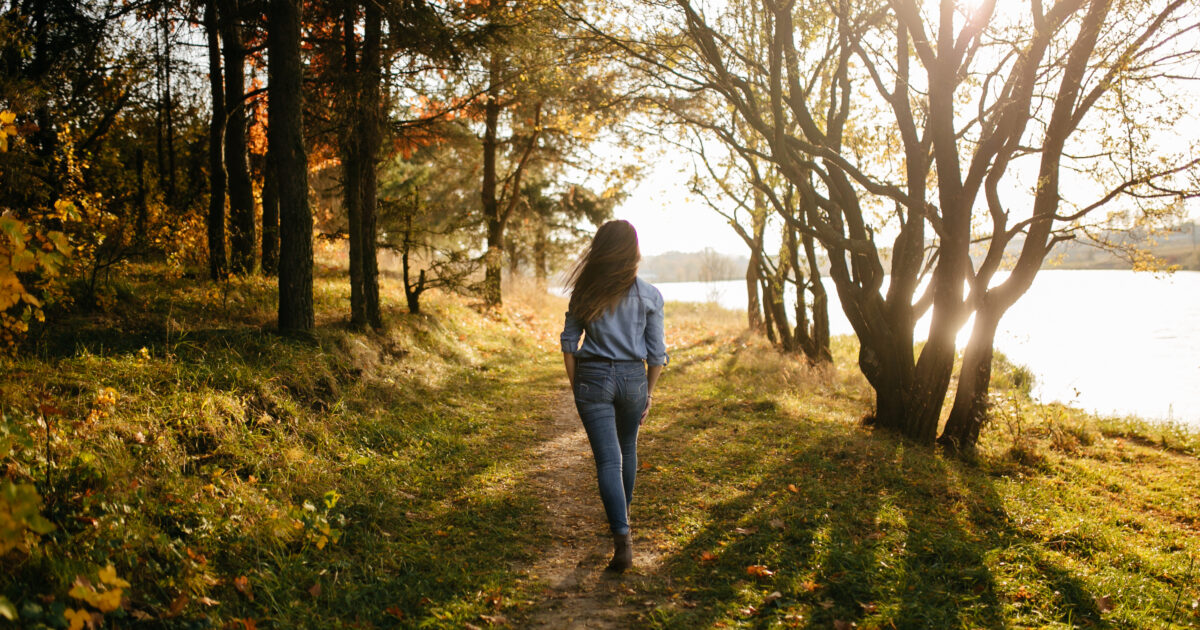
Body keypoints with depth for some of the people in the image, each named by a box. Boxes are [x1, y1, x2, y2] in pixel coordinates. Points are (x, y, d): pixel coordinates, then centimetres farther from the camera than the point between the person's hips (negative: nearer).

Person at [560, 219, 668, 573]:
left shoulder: (586, 291, -1)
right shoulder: (649, 295, -3)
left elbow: (569, 341, 0)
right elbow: (656, 352, -1)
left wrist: (575, 386, 8)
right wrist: (649, 393, 10)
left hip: (592, 378, -1)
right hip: (632, 378, 1)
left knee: (608, 460, -2)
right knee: (627, 450, 24)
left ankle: (622, 540, -14)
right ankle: (621, 517, 42)